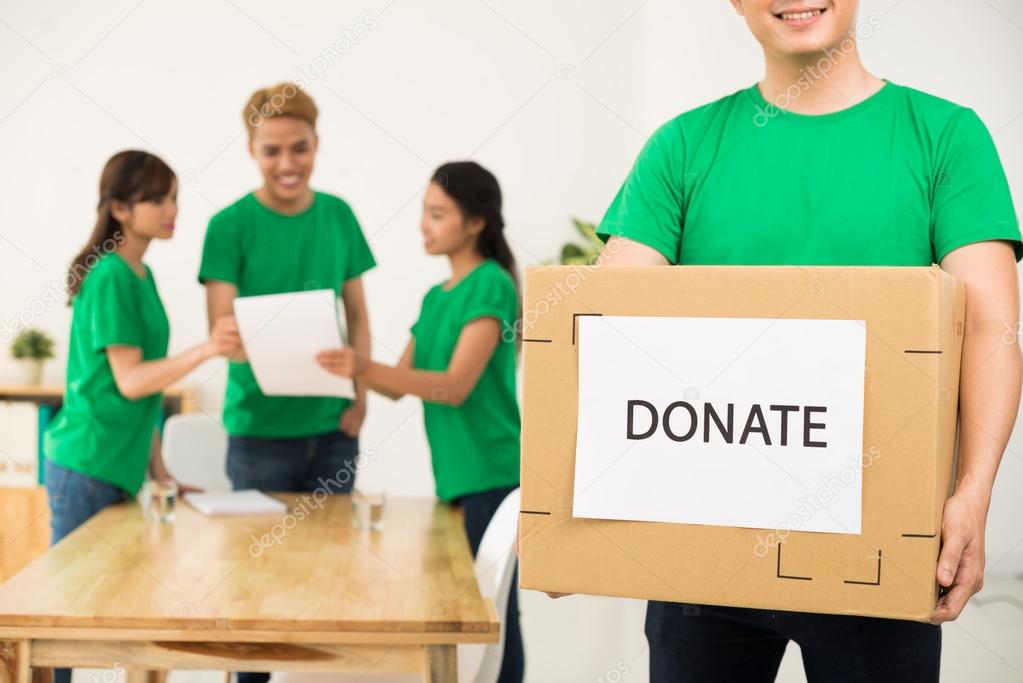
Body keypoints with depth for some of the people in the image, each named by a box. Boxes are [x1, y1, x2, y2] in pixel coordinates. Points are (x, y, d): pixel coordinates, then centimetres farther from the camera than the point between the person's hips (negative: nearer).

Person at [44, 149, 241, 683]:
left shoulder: (140, 276, 12)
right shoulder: (110, 277, -14)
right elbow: (129, 381, -18)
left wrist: (156, 468, 14)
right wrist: (205, 350, -30)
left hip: (118, 467, 8)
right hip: (87, 467, -8)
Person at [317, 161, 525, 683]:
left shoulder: (492, 285, -10)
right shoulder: (435, 297, 15)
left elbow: (457, 385, -19)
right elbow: (400, 385, 15)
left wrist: (367, 368, -29)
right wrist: (351, 368, -2)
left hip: (489, 474, -8)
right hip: (454, 473, 8)